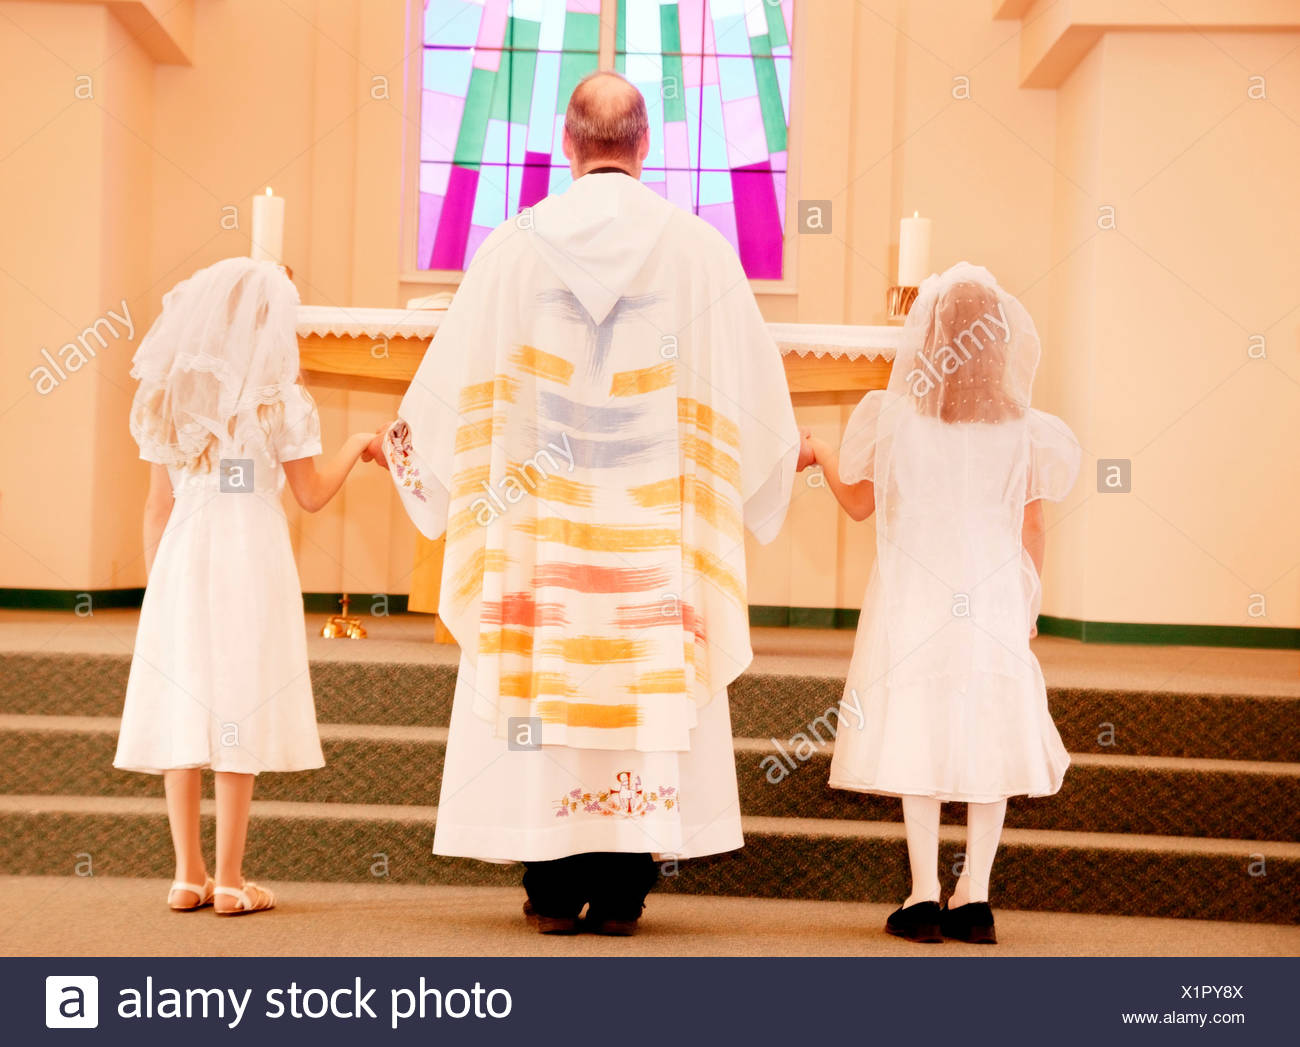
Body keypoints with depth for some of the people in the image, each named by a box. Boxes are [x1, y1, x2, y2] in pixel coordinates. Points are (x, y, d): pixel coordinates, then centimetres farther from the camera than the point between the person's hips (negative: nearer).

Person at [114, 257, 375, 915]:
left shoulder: (168, 398, 6)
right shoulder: (278, 401, -6)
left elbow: (158, 504, 9)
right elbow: (311, 494, -2)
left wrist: (155, 584, 16)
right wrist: (355, 447, 14)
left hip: (183, 560, 4)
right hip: (250, 560, -4)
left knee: (181, 714, 6)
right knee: (238, 719, -1)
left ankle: (189, 875, 11)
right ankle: (229, 881, 2)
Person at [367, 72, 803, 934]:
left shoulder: (514, 246, -1)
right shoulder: (699, 250, -2)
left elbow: (454, 378, 5)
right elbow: (750, 387, 4)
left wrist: (401, 442, 24)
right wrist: (785, 452, 24)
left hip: (537, 529, 1)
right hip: (653, 534, 0)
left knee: (544, 686, 6)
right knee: (647, 692, 5)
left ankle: (553, 892, 8)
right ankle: (620, 891, 6)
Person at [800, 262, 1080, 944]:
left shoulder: (893, 415, -6)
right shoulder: (1021, 426, -3)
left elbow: (858, 502, 8)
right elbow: (1031, 527, 3)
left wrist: (819, 453, 26)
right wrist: (1028, 604, 16)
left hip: (913, 599, -1)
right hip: (994, 598, 1)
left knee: (917, 735, 4)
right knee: (988, 735, 7)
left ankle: (925, 895, 3)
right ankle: (975, 896, 7)